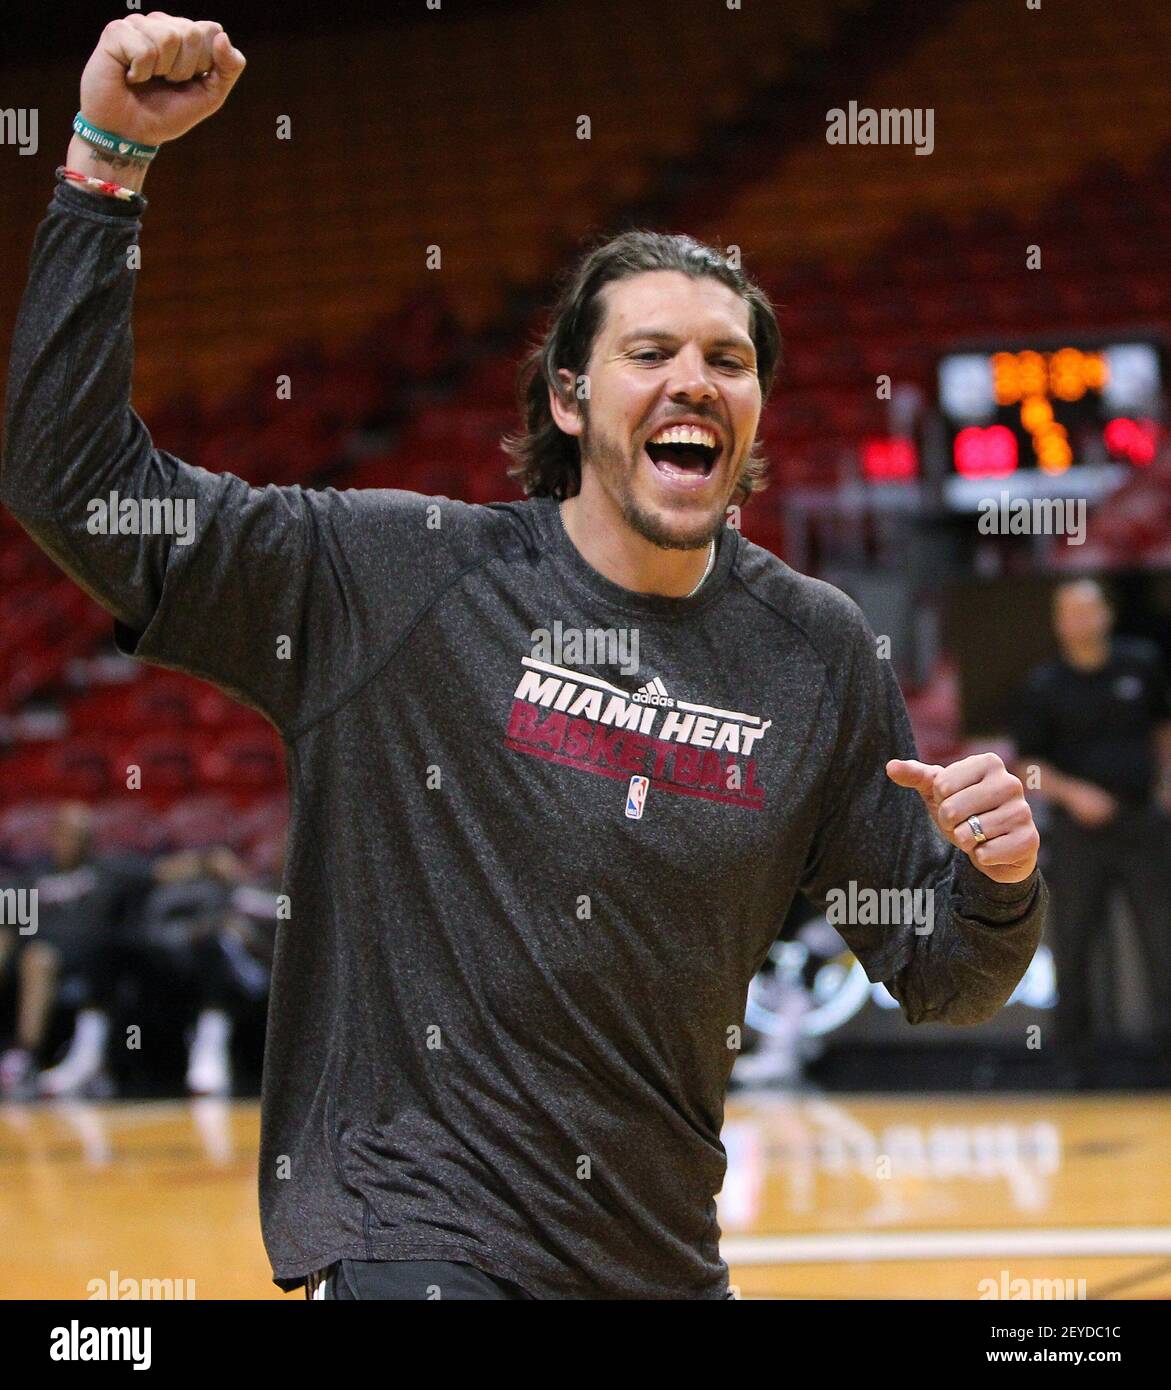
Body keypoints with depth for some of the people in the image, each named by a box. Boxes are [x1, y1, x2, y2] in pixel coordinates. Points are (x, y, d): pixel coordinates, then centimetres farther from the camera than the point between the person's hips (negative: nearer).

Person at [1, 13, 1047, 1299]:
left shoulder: (818, 651, 2)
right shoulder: (398, 570, -7)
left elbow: (935, 975, 8)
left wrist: (996, 883, -14)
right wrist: (108, 159, -14)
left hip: (662, 1262, 5)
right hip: (410, 1234, -5)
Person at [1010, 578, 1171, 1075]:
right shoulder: (1043, 686, -1)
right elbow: (1026, 766, 0)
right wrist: (1070, 792, -14)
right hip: (1078, 829, -1)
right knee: (1073, 945, 2)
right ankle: (1078, 1053, 12)